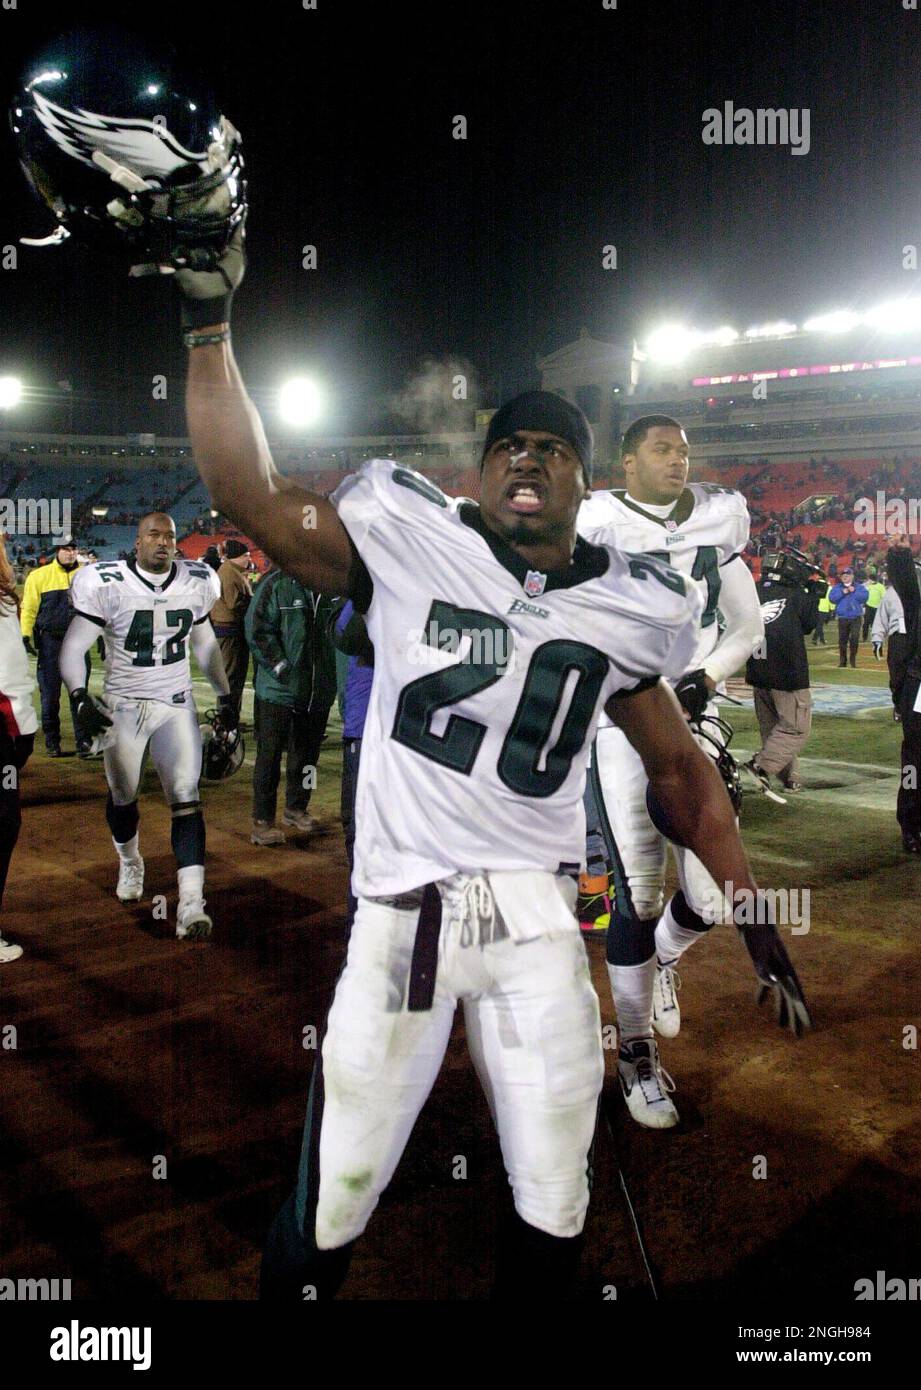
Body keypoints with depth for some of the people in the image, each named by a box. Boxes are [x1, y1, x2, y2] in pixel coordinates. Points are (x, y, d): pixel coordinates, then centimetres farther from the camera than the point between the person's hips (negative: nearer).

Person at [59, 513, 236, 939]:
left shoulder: (195, 583, 1)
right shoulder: (106, 584, -12)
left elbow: (204, 643, 15)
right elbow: (73, 649, -9)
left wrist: (225, 695, 14)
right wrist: (80, 697, -24)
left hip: (177, 705, 2)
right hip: (123, 706, -1)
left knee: (186, 798, -9)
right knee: (122, 796, 15)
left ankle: (191, 904, -13)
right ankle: (129, 862, 46)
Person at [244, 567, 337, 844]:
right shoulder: (276, 584, -8)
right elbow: (257, 631, -10)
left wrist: (333, 672, 1)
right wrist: (282, 668, -15)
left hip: (318, 691, 5)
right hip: (279, 688, -5)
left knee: (307, 753, 16)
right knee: (270, 755, 1)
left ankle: (296, 807, 33)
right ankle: (262, 821, 8)